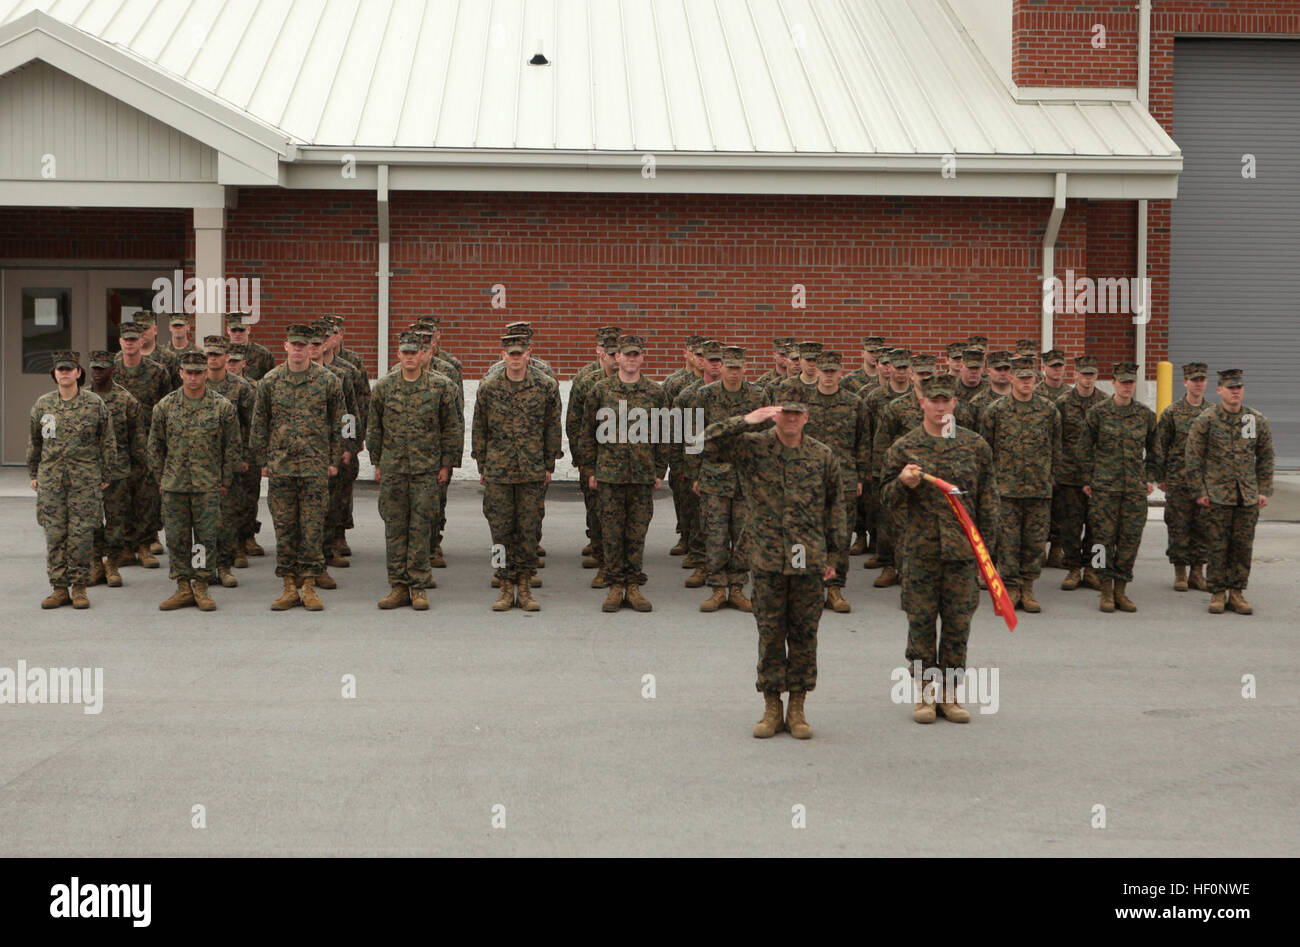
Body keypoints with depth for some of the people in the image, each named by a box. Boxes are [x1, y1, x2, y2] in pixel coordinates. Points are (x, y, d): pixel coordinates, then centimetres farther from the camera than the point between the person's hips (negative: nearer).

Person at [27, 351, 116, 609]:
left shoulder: (95, 404, 0)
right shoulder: (42, 404, 7)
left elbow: (108, 441, 4)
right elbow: (34, 441, 16)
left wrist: (106, 475, 4)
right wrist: (34, 474, 16)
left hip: (85, 479, -2)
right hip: (51, 479, 2)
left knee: (82, 534, -3)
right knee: (54, 534, 1)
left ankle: (79, 587, 6)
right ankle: (59, 588, 8)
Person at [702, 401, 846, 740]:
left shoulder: (822, 456, 5)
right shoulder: (751, 447, 1)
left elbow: (836, 505, 11)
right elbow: (707, 444, -10)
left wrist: (834, 555, 8)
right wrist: (745, 421, -18)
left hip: (808, 560, 1)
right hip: (767, 559, -1)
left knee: (804, 633, 5)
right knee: (770, 632, 4)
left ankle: (797, 708, 14)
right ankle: (772, 707, 14)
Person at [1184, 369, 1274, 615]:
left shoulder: (1258, 420, 5)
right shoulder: (1205, 420, -3)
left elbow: (1265, 458, 11)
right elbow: (1194, 457, -1)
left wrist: (1264, 491, 6)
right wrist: (1200, 491, -4)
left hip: (1248, 495, 3)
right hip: (1217, 494, -2)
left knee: (1243, 546, 5)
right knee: (1217, 546, -1)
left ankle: (1237, 592, 14)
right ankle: (1217, 594, 8)